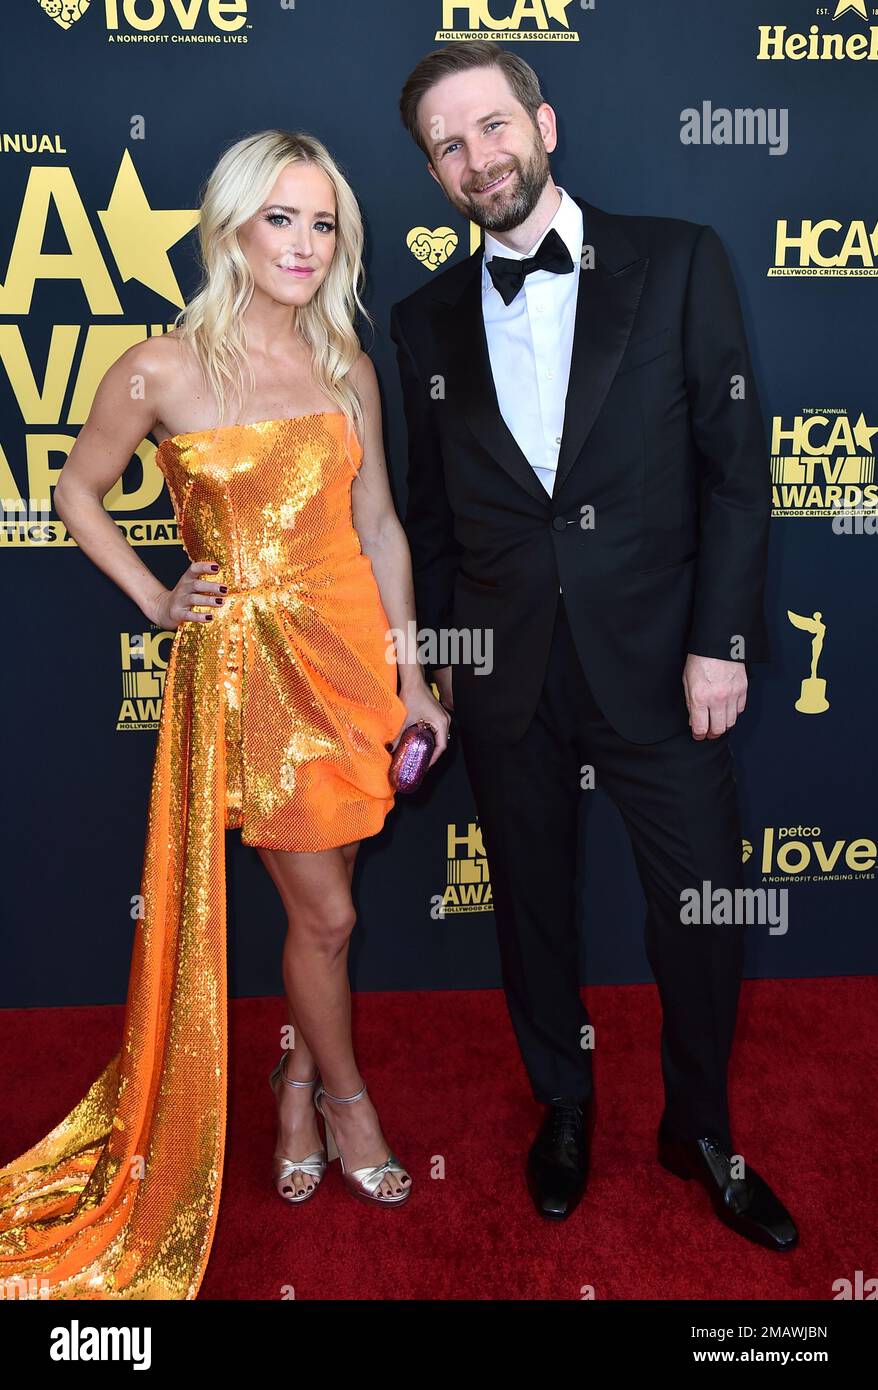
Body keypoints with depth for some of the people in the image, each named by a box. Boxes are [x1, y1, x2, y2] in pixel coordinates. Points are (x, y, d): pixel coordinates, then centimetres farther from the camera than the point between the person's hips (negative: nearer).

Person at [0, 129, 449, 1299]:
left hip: (351, 642, 4)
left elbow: (378, 526, 8)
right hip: (243, 656, -4)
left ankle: (299, 1078, 40)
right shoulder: (163, 371, -7)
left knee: (321, 898, 14)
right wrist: (155, 600, -1)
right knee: (325, 913, 3)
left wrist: (410, 676, 7)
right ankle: (346, 1098, 31)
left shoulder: (348, 369, 5)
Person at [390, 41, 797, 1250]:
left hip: (657, 662, -2)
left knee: (704, 911, 7)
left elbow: (736, 462, -3)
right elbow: (430, 510, 11)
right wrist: (427, 653, 9)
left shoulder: (678, 262, 0)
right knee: (533, 906, 15)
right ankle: (563, 1110, 40)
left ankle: (700, 1133, 34)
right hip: (506, 680, 2)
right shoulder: (427, 318, 7)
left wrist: (721, 639, -8)